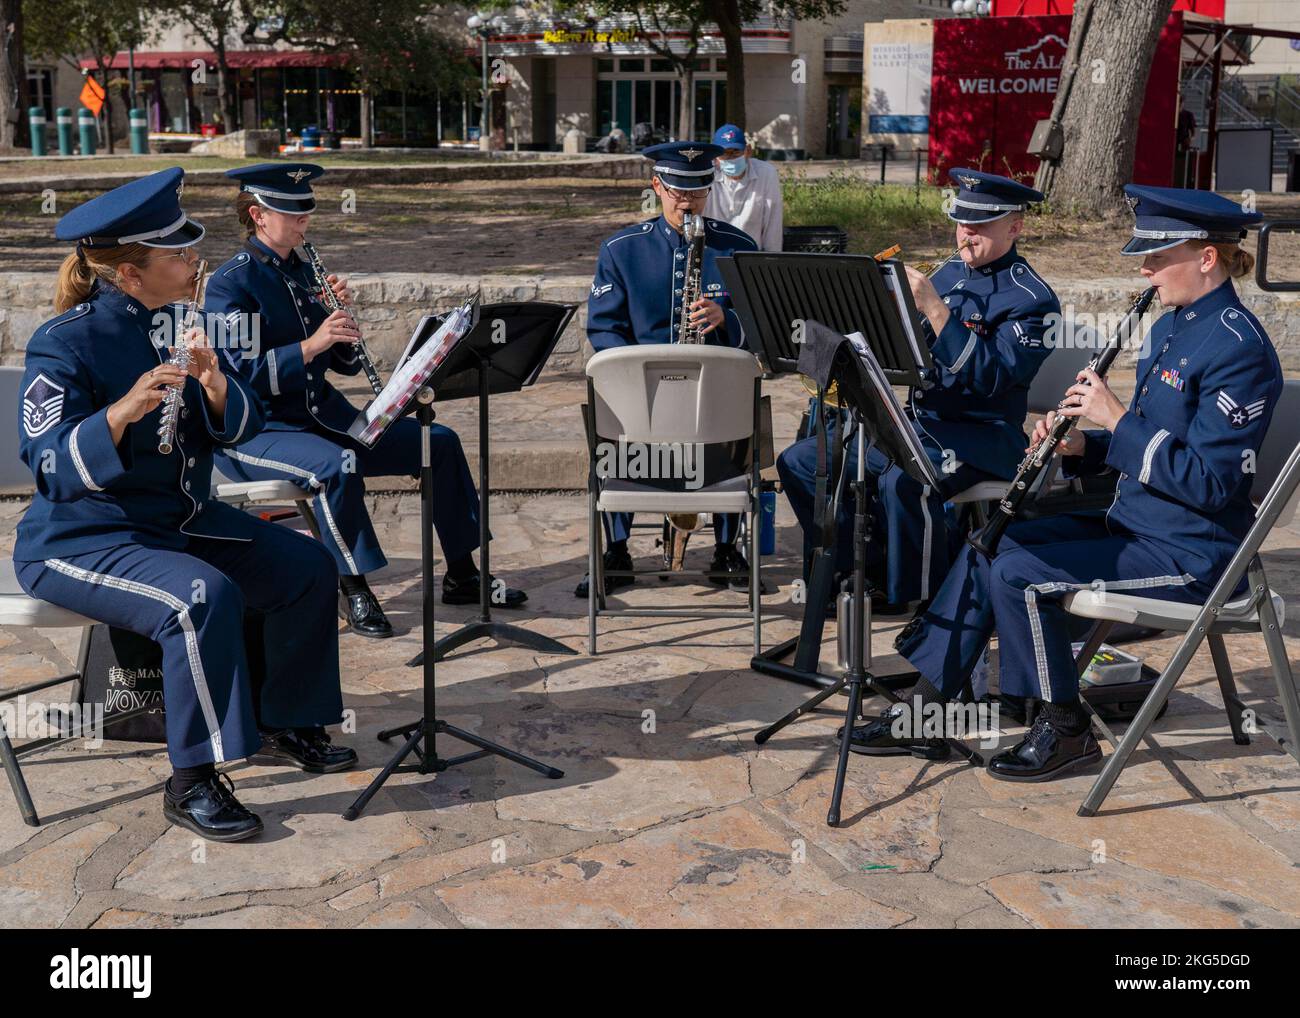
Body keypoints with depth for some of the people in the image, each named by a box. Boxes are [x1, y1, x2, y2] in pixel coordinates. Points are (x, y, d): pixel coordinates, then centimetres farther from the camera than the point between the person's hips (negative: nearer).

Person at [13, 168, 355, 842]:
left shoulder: (170, 324, 4)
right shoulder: (65, 344, -17)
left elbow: (240, 428, 2)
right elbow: (51, 468, -25)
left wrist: (216, 389, -20)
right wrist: (122, 412, -41)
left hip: (179, 519, 8)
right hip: (79, 540, -8)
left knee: (307, 568, -1)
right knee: (204, 596, -32)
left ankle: (284, 724, 18)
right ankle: (191, 784, -17)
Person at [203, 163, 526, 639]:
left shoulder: (304, 273, 11)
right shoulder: (231, 283, -10)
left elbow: (346, 364, 11)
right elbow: (243, 376, -20)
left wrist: (340, 312, -7)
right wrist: (311, 344, -28)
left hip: (325, 414, 8)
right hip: (257, 432, -7)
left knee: (440, 442, -3)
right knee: (338, 465, -39)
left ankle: (462, 575, 6)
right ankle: (353, 590, -19)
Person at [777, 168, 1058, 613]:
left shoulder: (1031, 299, -10)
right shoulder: (950, 272, 14)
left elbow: (990, 378, -23)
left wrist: (933, 308, -26)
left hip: (981, 436, -8)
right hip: (916, 422, 8)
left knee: (903, 480, -38)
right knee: (799, 462, -1)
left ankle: (932, 603, -15)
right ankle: (868, 572, 7)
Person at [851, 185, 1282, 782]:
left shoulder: (1238, 348, -18)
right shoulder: (1172, 327, 11)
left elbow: (1208, 482, -24)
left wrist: (1117, 420, -21)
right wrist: (1081, 447, -2)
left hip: (1189, 554, -10)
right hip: (1137, 523, 10)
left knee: (1016, 571, -21)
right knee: (986, 547, 3)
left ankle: (1066, 730, -2)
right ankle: (926, 712, 7)